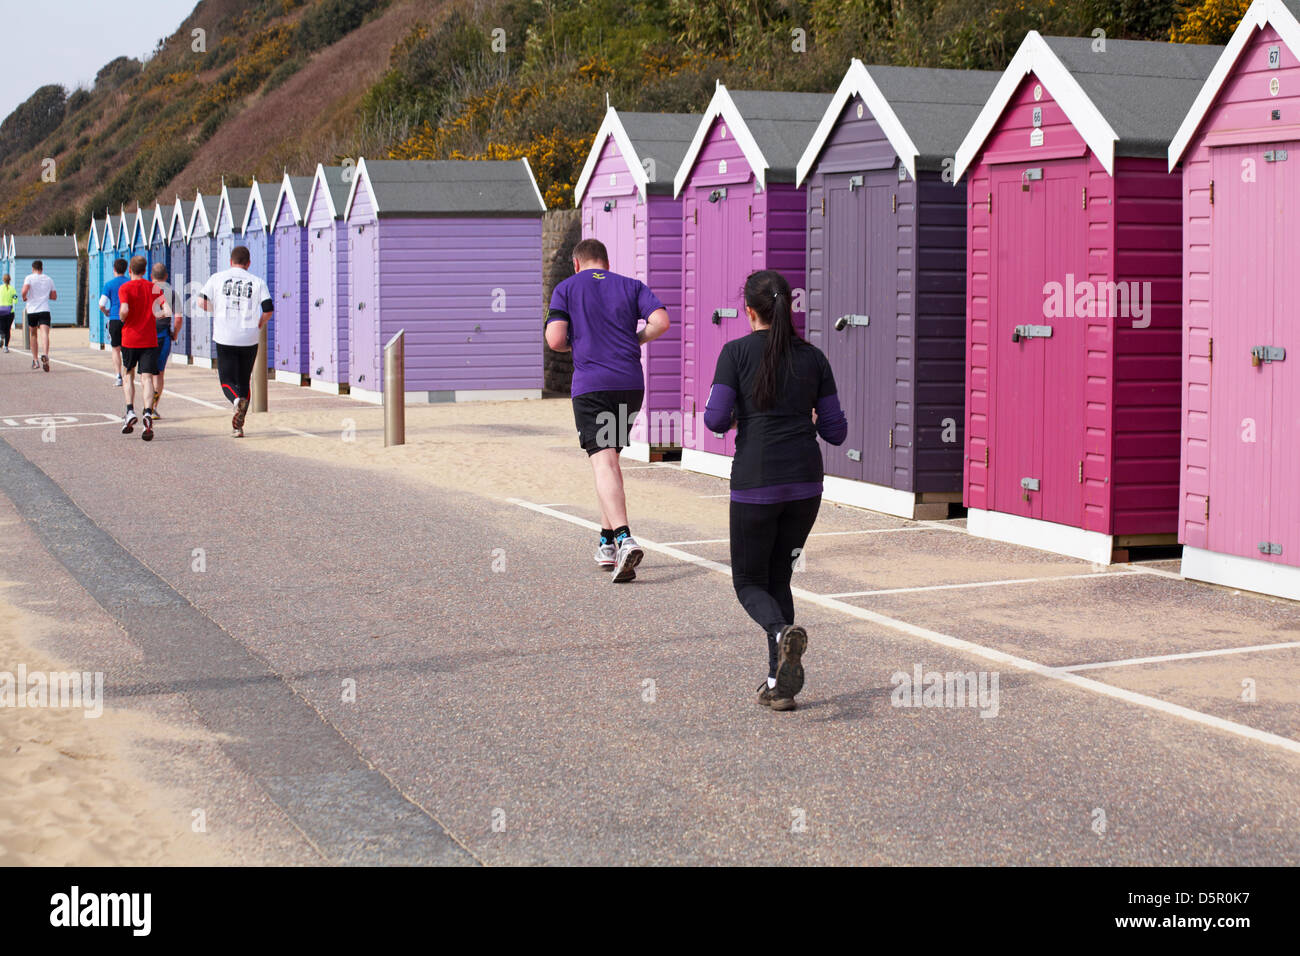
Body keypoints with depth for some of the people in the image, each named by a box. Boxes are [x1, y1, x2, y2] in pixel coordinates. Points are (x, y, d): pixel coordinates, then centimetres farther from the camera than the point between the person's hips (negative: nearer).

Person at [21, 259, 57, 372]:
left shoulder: (29, 278, 1)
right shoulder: (49, 279, 12)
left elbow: (24, 291, -16)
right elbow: (54, 297, 16)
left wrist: (24, 298, 5)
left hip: (32, 311, 0)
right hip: (44, 310, 0)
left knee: (34, 335, 17)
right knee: (45, 334, -15)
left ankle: (35, 361, 20)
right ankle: (45, 355, -41)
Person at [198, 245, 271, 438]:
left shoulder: (218, 278, 3)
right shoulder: (257, 282, 3)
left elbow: (202, 303, -3)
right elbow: (268, 310, -6)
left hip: (225, 338, -1)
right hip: (249, 340, 1)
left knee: (228, 381, 5)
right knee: (244, 382, 14)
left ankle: (237, 400, -29)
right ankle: (239, 425, 10)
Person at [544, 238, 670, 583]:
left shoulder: (566, 288, 7)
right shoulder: (631, 286, 13)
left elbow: (555, 339, -4)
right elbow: (661, 321, -2)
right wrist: (635, 340, 15)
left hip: (590, 384, -4)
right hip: (631, 383, 4)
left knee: (603, 462, -13)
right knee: (610, 458, 20)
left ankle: (624, 539, -32)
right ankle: (607, 542, 23)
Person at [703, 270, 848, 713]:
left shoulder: (736, 352, -3)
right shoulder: (813, 357, 6)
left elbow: (716, 419, -10)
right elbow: (836, 431, 7)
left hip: (755, 484, -4)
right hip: (806, 482, 4)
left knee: (748, 581, 11)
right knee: (778, 578, 18)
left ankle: (784, 634, -22)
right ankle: (778, 685, 12)